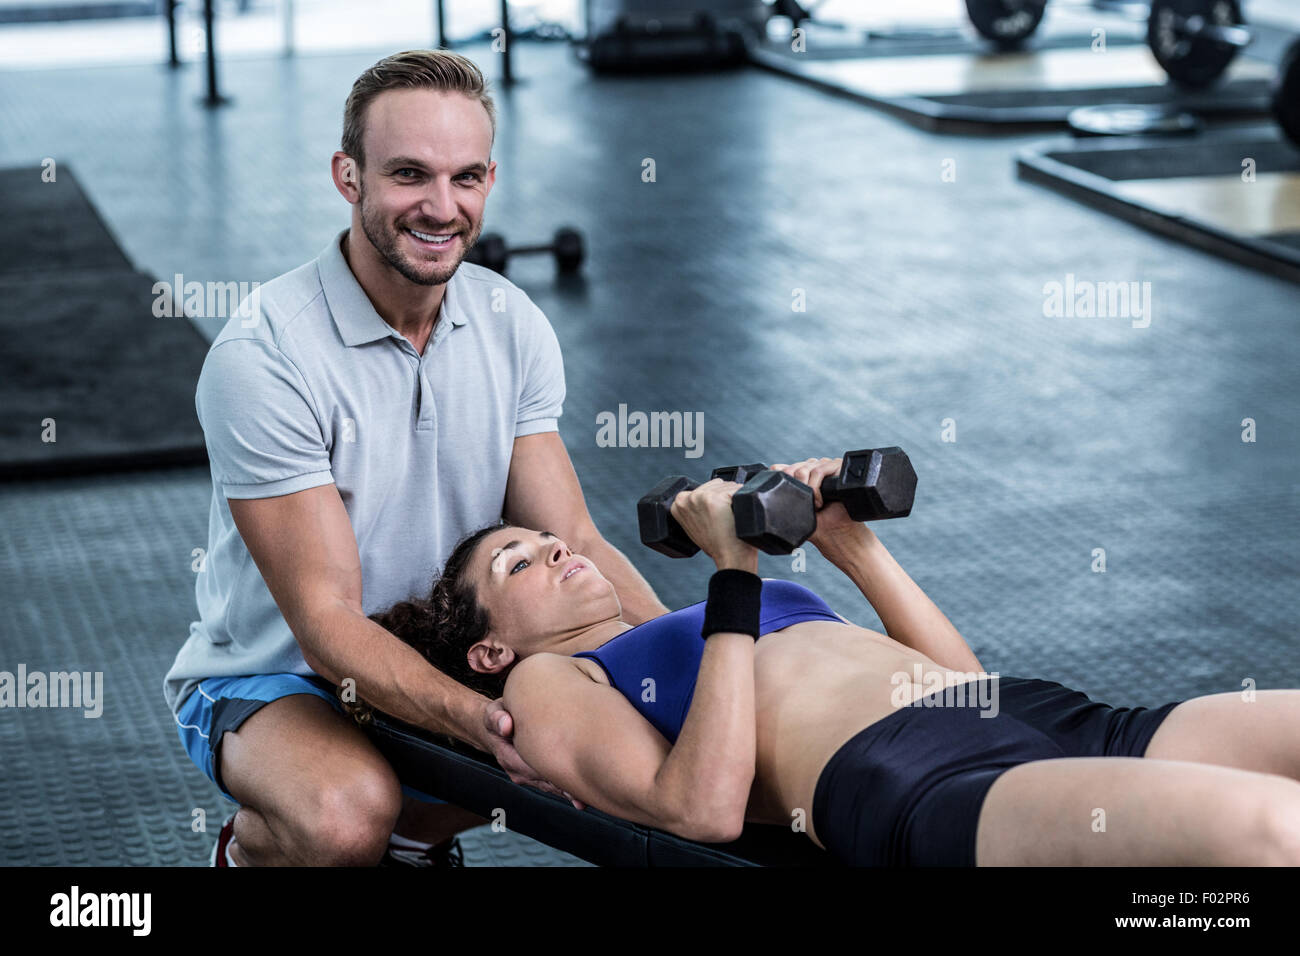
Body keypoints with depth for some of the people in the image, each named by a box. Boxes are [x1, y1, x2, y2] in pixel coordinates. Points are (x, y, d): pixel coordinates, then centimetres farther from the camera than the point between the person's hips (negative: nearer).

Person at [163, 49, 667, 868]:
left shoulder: (513, 327, -3)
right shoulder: (261, 356, -23)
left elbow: (572, 544, -5)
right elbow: (327, 623, -25)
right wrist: (480, 722, -41)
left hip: (448, 666, 6)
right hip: (268, 679, -6)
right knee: (349, 814, -37)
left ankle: (419, 825, 10)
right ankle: (250, 848, 1)